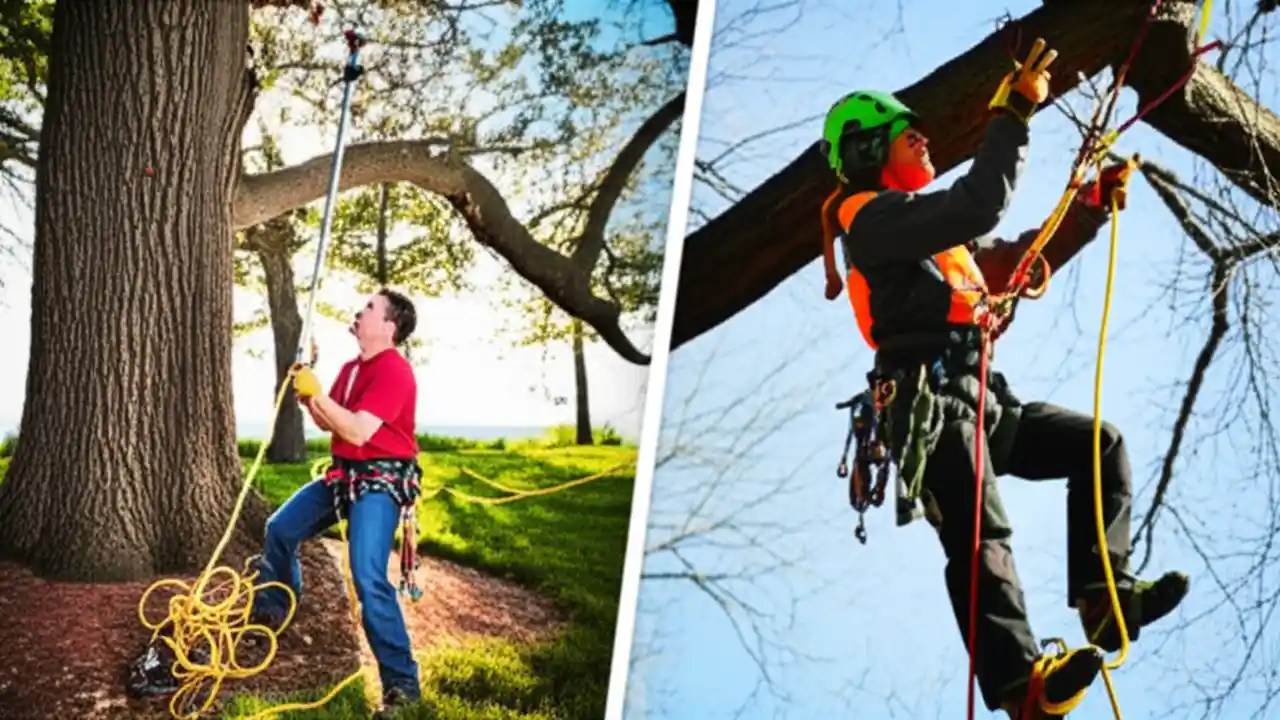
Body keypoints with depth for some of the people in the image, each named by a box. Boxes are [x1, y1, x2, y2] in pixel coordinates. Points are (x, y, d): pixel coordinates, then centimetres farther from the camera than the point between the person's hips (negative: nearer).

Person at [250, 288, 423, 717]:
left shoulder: (395, 371, -18)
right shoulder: (352, 368, 14)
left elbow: (358, 431, -26)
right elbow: (328, 423, 21)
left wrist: (317, 393, -21)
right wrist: (307, 396, 3)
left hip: (382, 480, -10)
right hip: (345, 474, 10)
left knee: (368, 579, -21)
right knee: (280, 529, 17)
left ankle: (401, 681, -14)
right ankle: (269, 612, 41)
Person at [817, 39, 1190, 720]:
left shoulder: (936, 232, 28)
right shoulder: (871, 216, -2)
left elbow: (1024, 260, 30)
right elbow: (980, 204, -18)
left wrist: (1092, 204, 21)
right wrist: (1013, 113, -12)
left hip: (977, 402, 10)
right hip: (932, 406, -10)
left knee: (1101, 444, 10)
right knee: (981, 537, -26)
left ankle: (1103, 594, -3)